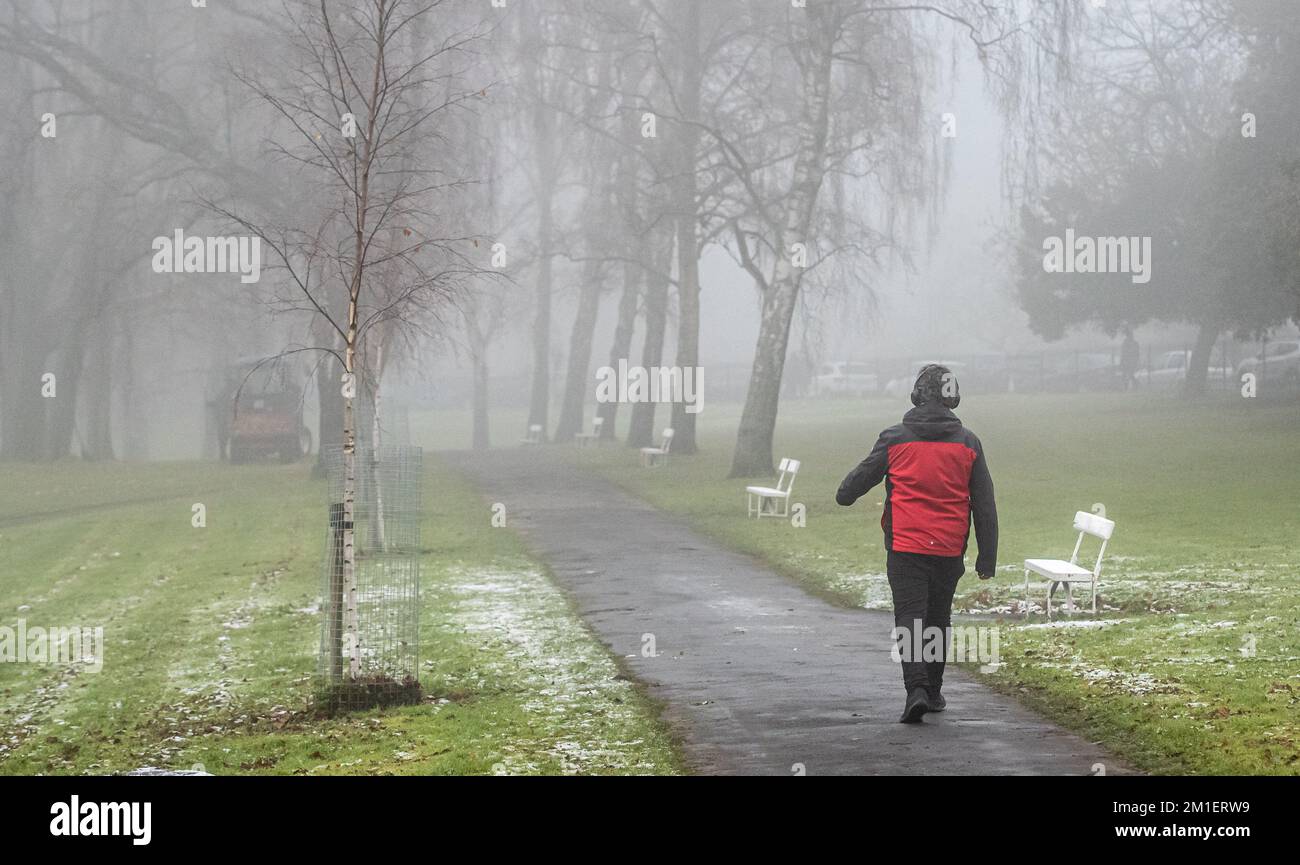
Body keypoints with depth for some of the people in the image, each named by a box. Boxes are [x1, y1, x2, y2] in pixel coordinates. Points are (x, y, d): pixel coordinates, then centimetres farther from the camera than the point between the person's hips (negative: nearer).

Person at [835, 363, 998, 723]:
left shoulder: (895, 439, -4)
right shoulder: (968, 443, 2)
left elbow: (861, 477, 8)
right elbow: (985, 506, 3)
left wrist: (844, 495, 32)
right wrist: (987, 558, 8)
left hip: (905, 548, -2)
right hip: (949, 551, 2)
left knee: (909, 618, -2)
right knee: (938, 618, 17)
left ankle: (917, 689, -19)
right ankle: (933, 692, 26)